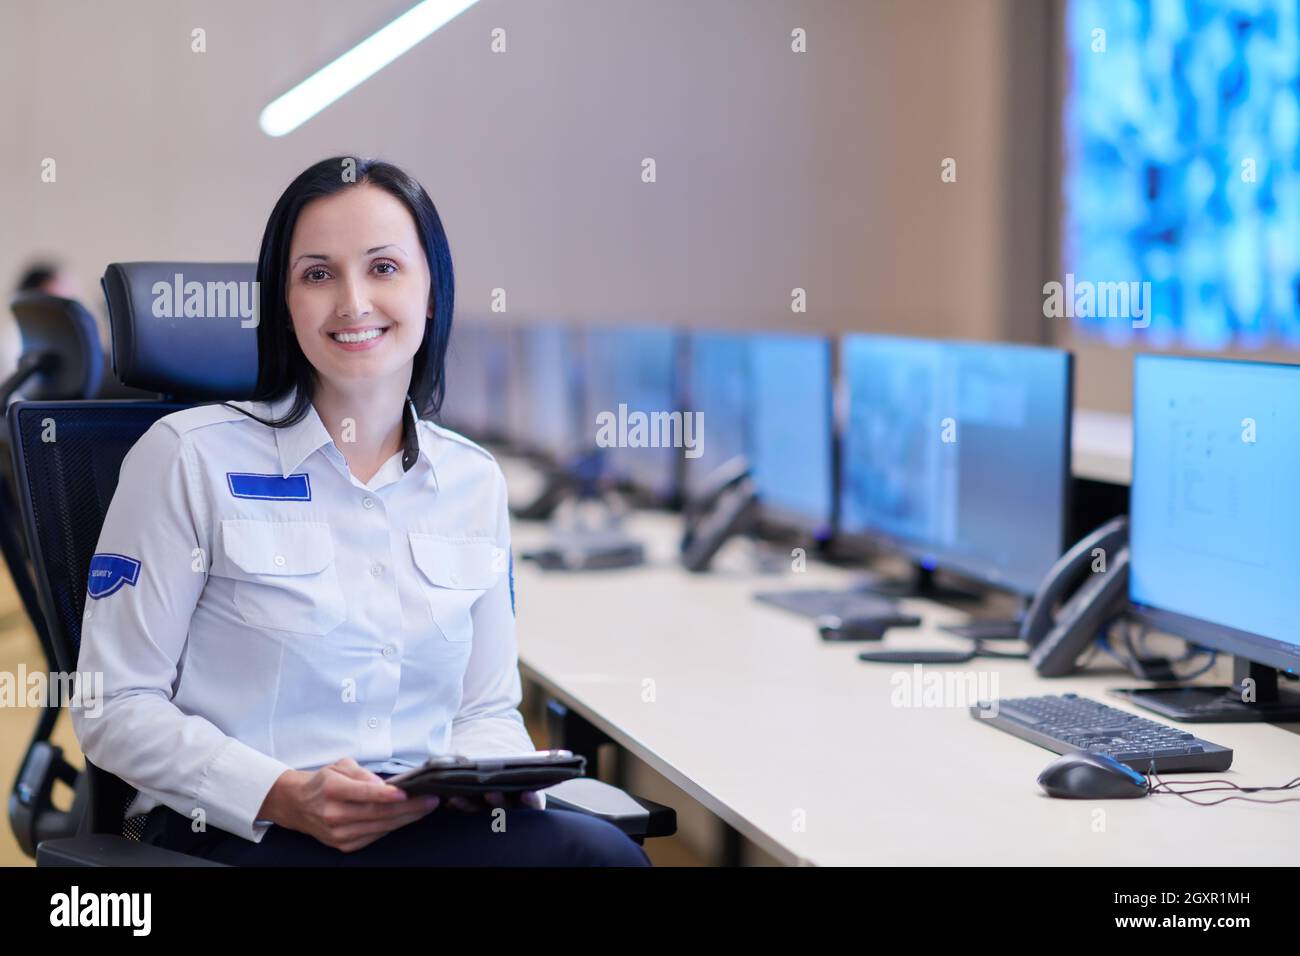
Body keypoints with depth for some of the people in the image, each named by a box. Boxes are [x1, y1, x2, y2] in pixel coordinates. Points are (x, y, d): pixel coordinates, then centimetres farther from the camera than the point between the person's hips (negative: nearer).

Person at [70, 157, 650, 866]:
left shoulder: (475, 482, 12)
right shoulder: (190, 455, -1)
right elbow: (114, 709, -3)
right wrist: (286, 798, -18)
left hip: (429, 827, 6)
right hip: (238, 836, -6)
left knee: (603, 847, -27)